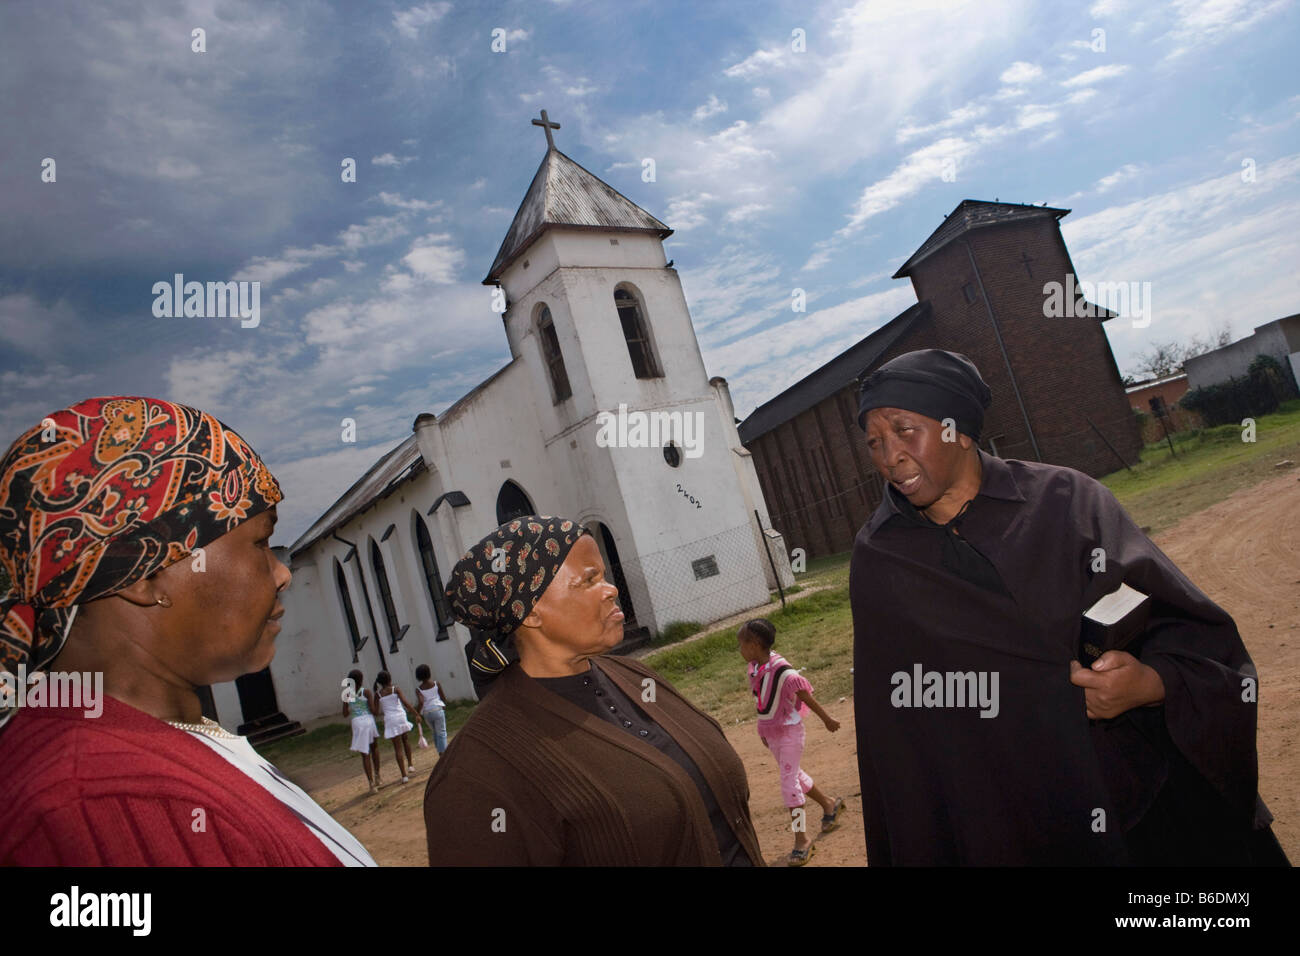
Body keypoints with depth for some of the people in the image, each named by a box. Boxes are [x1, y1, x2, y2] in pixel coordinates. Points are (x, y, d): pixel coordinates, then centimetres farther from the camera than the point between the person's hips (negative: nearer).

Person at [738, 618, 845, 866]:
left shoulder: (781, 670, -28)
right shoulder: (754, 668, -5)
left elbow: (805, 695, -17)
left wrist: (827, 719, -7)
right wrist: (764, 730, 16)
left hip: (788, 731, -8)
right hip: (770, 733, 8)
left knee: (789, 783, -6)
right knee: (794, 776, 21)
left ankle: (802, 840, 6)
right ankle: (829, 805, 44)